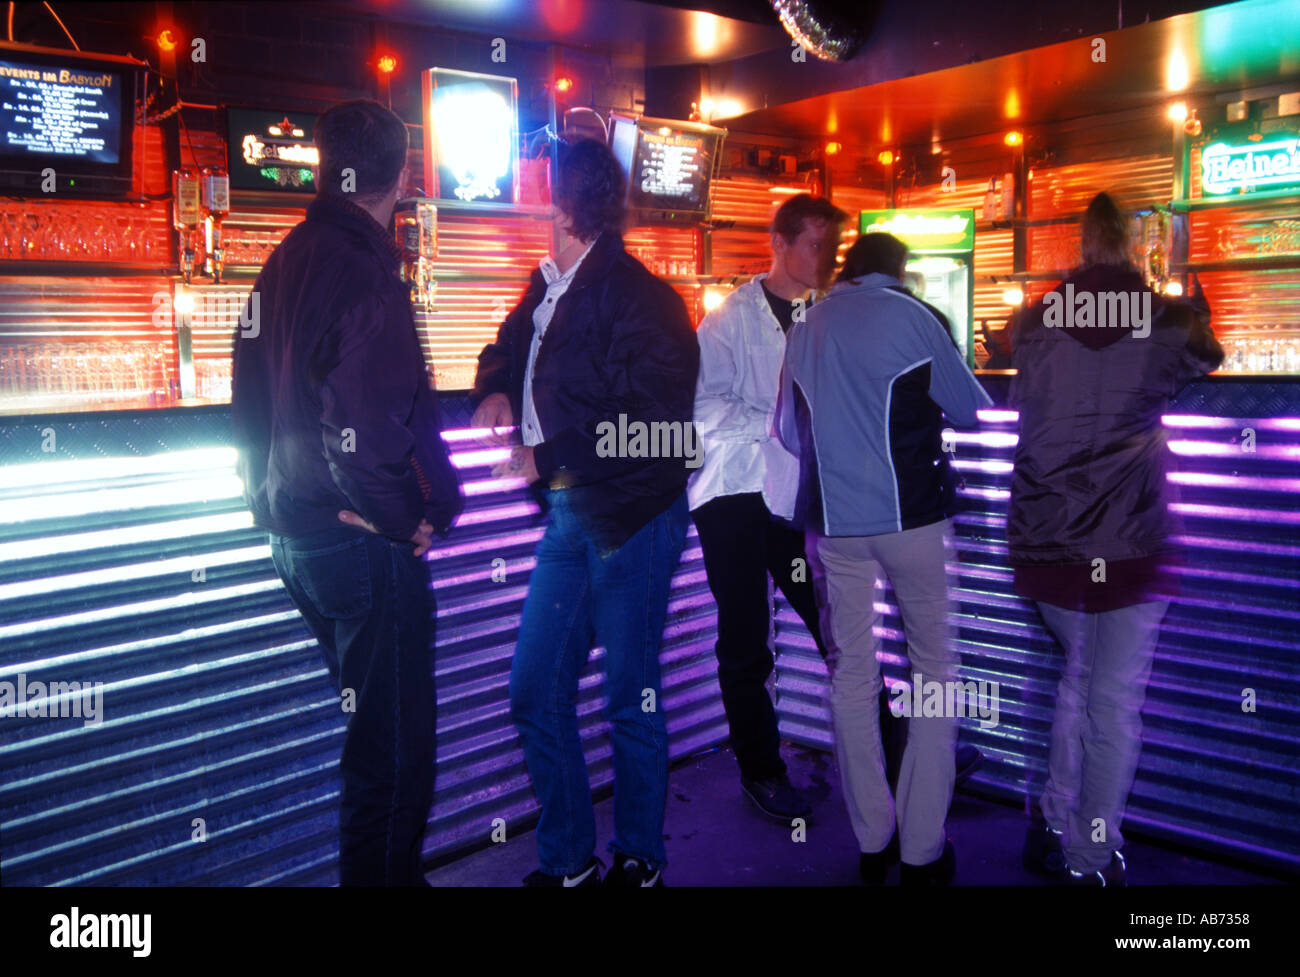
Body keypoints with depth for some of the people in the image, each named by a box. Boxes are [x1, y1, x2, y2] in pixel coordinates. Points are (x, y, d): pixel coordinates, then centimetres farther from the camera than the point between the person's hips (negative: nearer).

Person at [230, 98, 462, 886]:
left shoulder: (285, 263, 10)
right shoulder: (366, 272, -19)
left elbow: (253, 402, 16)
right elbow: (367, 428, -27)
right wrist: (410, 519, -12)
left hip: (297, 534, 10)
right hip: (364, 546, -10)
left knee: (369, 722, 24)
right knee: (395, 741, 3)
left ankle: (370, 866, 39)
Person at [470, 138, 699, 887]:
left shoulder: (631, 292, -15)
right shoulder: (548, 287, 11)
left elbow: (654, 415, -24)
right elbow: (509, 348, 28)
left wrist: (548, 458, -19)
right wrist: (497, 390, 4)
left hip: (629, 517, -8)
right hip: (569, 515, 8)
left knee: (633, 701, 5)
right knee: (537, 693, 11)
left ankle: (640, 861, 26)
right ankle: (568, 861, 28)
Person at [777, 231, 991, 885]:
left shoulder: (804, 330, 10)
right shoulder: (913, 318, -3)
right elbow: (972, 411, 6)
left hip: (832, 521, 4)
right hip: (911, 513, -4)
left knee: (851, 671, 11)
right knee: (934, 665, 7)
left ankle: (873, 842, 18)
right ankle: (922, 850, 9)